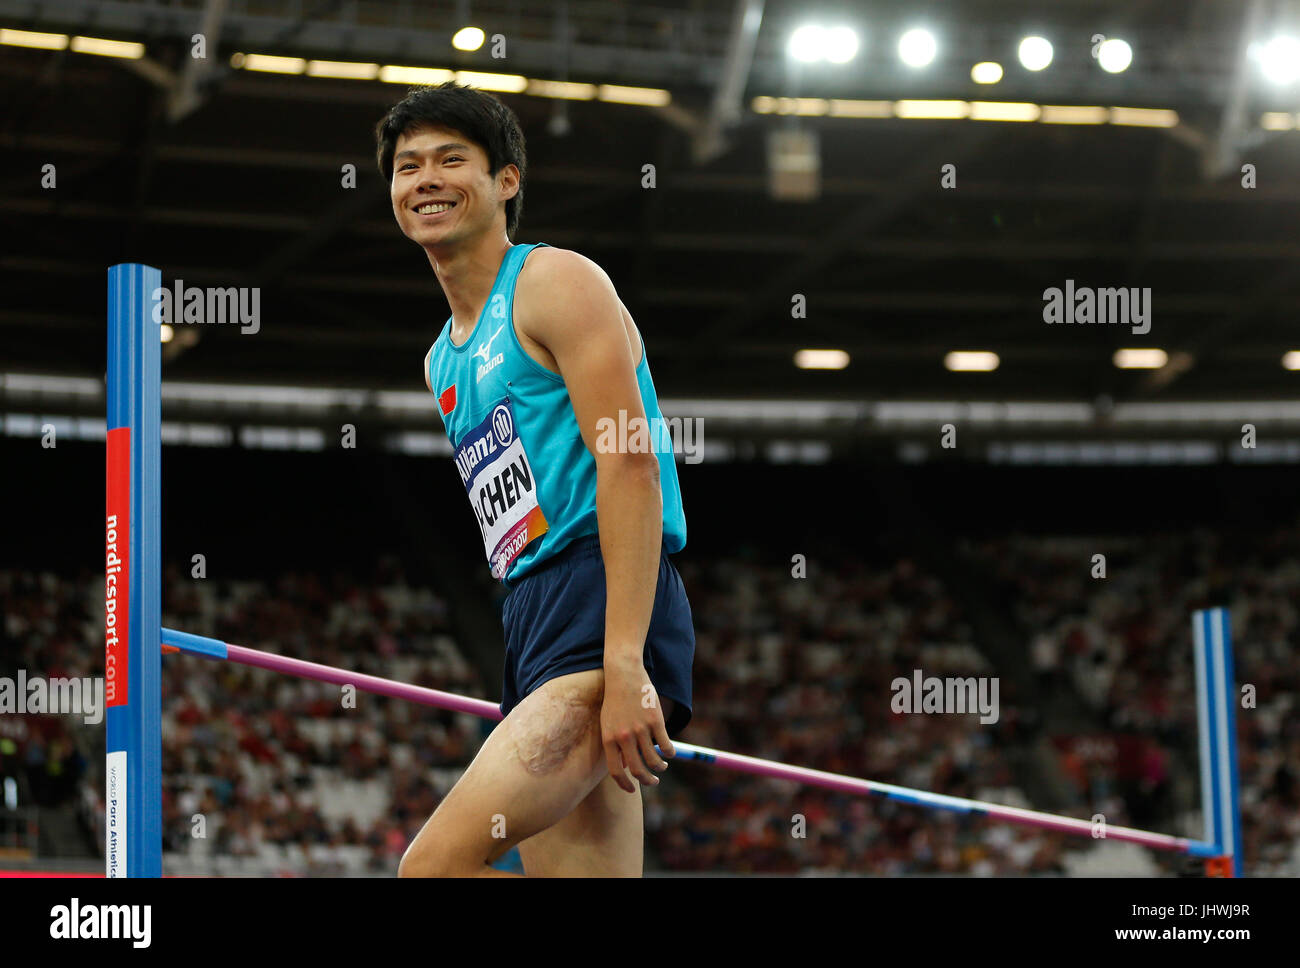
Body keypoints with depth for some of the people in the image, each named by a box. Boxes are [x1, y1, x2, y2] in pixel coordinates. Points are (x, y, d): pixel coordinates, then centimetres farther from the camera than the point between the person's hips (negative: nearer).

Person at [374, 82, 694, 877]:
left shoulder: (558, 283, -2)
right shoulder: (443, 361, 24)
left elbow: (630, 467, -14)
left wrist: (624, 664, -24)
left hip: (603, 607, -9)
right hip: (534, 620, 9)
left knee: (436, 865, -24)